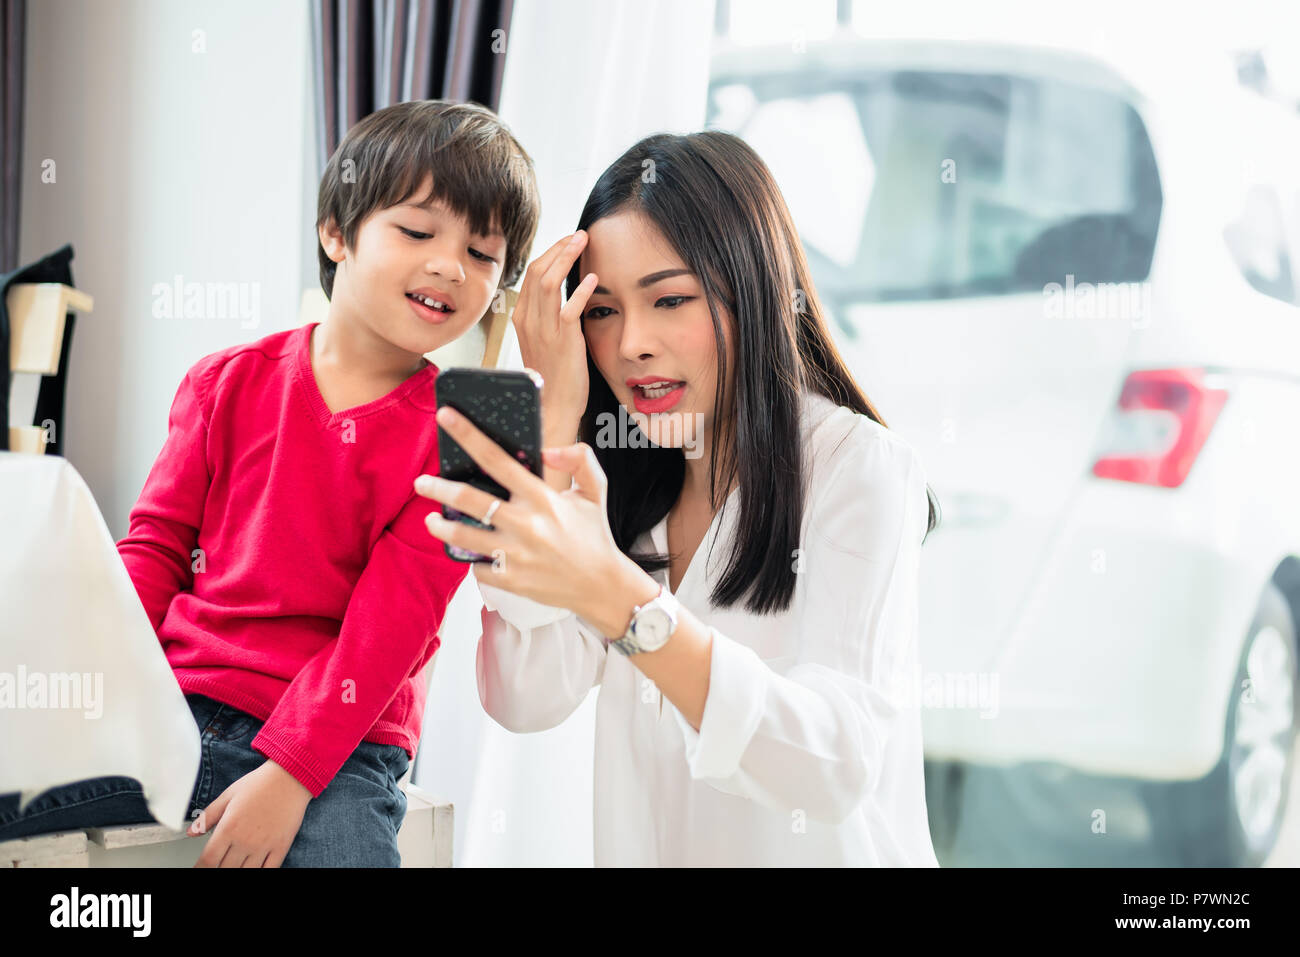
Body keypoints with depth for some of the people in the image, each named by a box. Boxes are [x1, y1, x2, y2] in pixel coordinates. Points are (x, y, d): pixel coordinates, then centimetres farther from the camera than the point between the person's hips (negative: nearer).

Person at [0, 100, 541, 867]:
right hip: (177, 703, 2)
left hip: (337, 748, -2)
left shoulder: (456, 437, -2)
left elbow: (390, 625, -9)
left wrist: (288, 775, -17)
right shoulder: (230, 383, 6)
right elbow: (157, 544, 10)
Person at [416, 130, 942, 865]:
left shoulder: (859, 467, -9)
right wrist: (555, 419, -7)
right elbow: (526, 702, -7)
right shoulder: (621, 481, 6)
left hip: (826, 850, -4)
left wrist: (615, 596, -32)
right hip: (647, 848, 4)